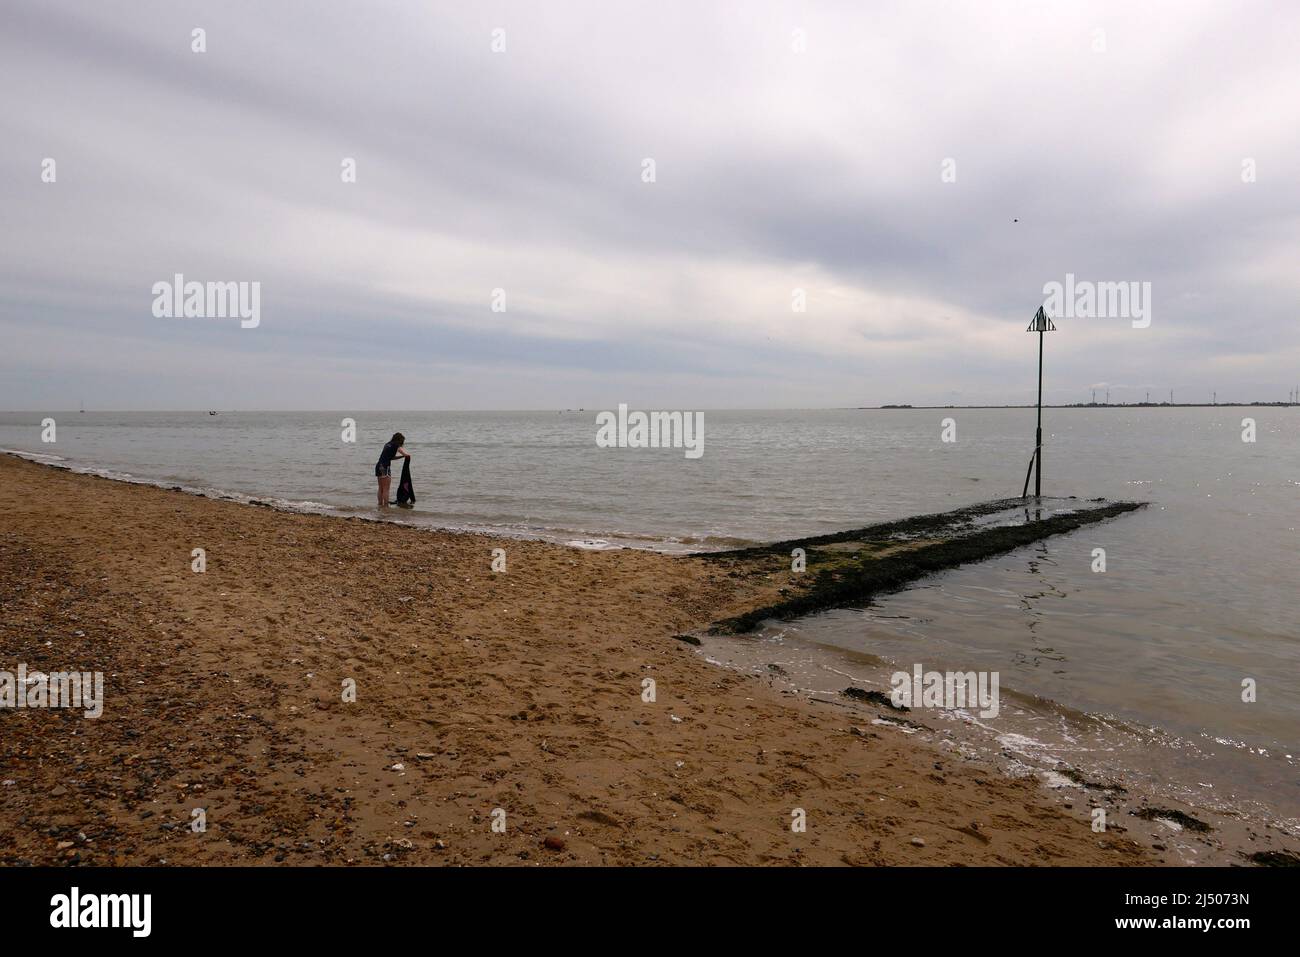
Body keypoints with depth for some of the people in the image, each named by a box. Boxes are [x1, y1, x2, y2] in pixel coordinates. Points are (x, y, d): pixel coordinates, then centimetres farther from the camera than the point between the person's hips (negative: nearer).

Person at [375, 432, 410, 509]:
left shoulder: (388, 444, 18)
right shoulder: (396, 446, -4)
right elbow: (406, 454, -8)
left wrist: (402, 456, 22)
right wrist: (408, 454, 14)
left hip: (378, 466, 8)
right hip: (385, 467, -8)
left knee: (381, 489, 14)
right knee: (386, 489, -3)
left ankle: (380, 505, 18)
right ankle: (385, 506, -3)